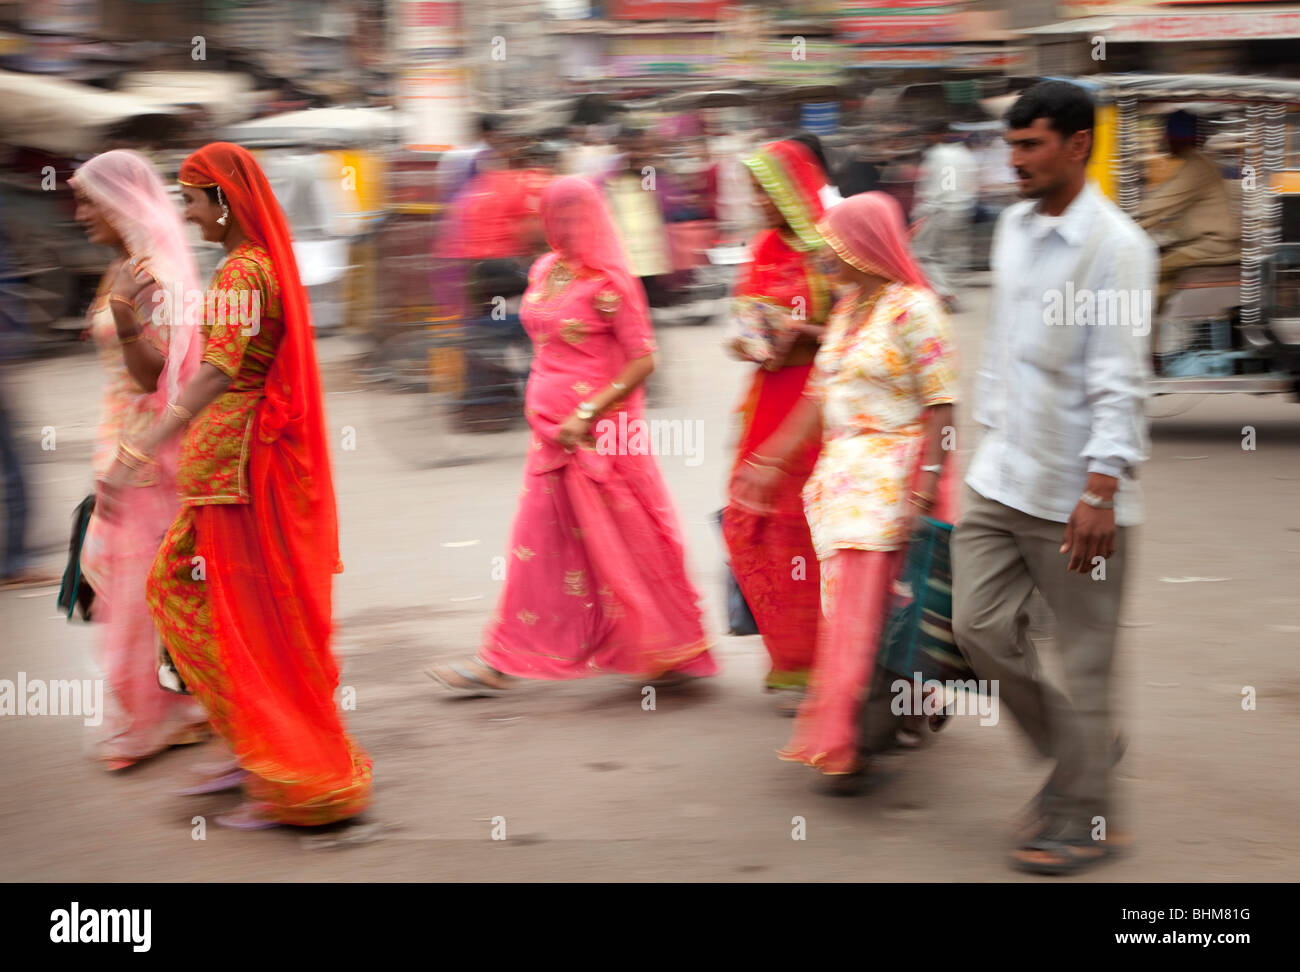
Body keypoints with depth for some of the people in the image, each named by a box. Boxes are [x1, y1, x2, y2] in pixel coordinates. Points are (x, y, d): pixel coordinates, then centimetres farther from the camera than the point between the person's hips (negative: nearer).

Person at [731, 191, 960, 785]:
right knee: (844, 604, 7)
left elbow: (941, 404, -16)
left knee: (865, 605, -8)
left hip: (893, 478, -8)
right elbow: (821, 397, 19)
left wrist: (925, 485, -23)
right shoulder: (848, 306, 15)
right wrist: (772, 461, 18)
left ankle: (843, 742, -3)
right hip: (843, 471, 8)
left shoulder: (914, 308, -11)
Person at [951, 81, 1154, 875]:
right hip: (1002, 478, 8)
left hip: (1074, 492, -7)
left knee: (1085, 657, 2)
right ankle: (1074, 753, 28)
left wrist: (1099, 491, -23)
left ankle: (1087, 815, 15)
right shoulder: (1014, 228, 9)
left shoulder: (1115, 246, -15)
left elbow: (1120, 383, -18)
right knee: (982, 628, 7)